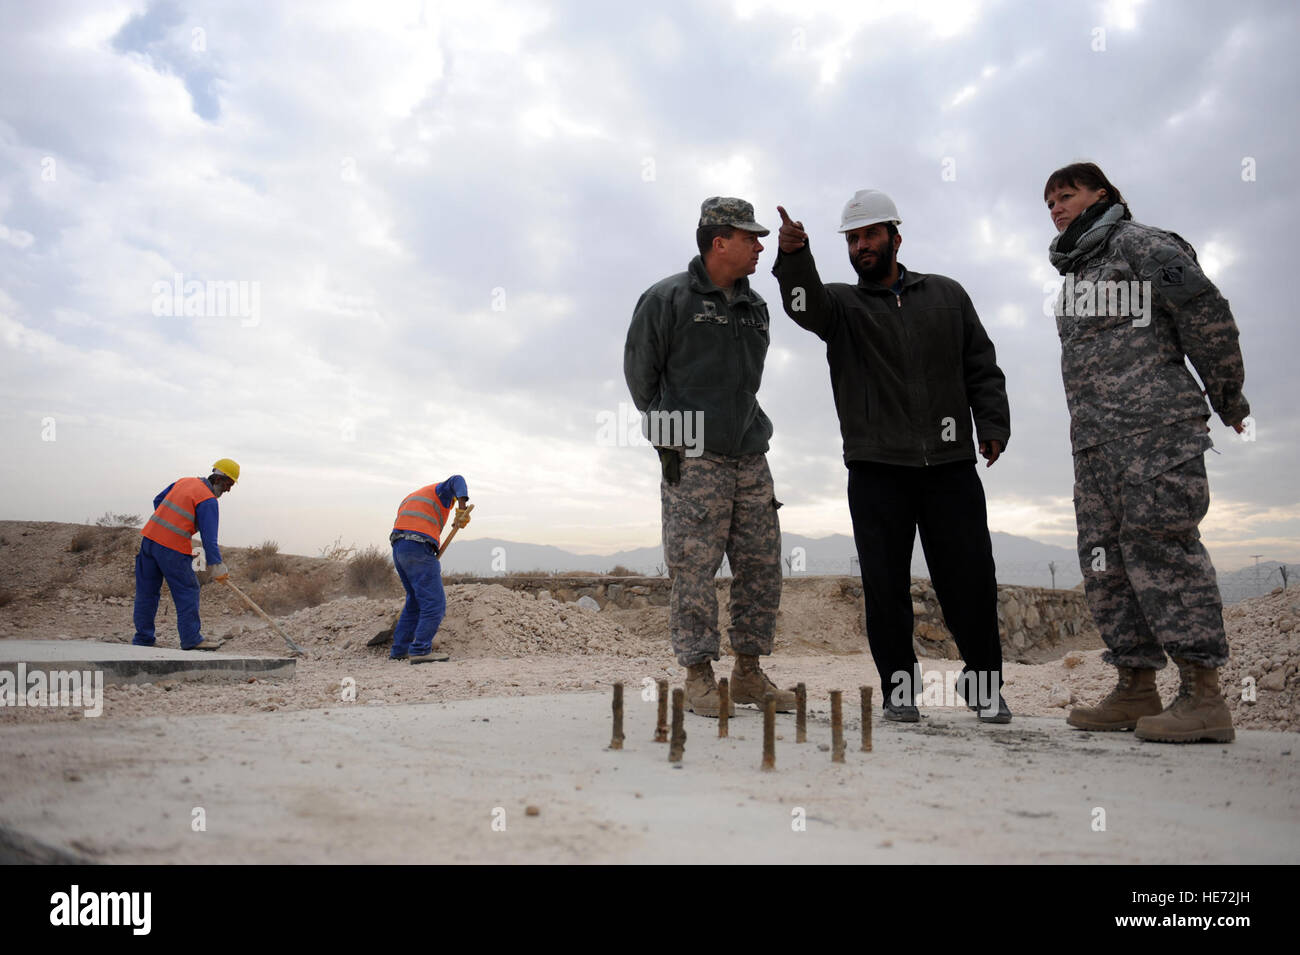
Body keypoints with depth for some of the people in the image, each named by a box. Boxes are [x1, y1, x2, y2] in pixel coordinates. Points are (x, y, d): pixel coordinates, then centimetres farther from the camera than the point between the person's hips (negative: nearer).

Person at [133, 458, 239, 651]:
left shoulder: (184, 481, 13)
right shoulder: (208, 500, -11)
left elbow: (158, 500, 24)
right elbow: (209, 537, -15)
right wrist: (216, 565, -13)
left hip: (149, 536, 8)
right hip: (173, 548, -8)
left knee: (147, 591, 13)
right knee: (187, 592, 2)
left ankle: (143, 637, 20)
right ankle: (191, 639, 4)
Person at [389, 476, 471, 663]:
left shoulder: (409, 499, 33)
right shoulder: (440, 491, 11)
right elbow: (456, 480, -13)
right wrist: (462, 509, -28)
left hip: (398, 549, 8)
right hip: (419, 551, -8)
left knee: (415, 601, 18)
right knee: (435, 603, -6)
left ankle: (399, 649, 18)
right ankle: (420, 650, -11)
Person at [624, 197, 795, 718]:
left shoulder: (755, 306, 15)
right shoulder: (667, 298, -4)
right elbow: (639, 373, 1)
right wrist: (671, 434, 1)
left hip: (750, 457, 7)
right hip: (693, 459, -6)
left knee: (762, 566, 6)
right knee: (694, 567, -5)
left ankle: (749, 674, 18)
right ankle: (699, 678, 6)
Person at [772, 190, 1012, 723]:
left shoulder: (946, 295, 16)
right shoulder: (842, 305, 10)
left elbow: (982, 368, 15)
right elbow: (804, 304, -13)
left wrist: (993, 426, 1)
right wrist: (794, 255, -33)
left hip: (952, 464, 1)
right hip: (876, 468, -1)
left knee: (971, 580, 3)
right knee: (885, 584, 2)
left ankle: (984, 685, 23)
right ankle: (899, 689, 17)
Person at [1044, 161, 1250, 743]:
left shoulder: (1138, 242, 1)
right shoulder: (1074, 270, 26)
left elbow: (1206, 313, -5)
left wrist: (1227, 397, 0)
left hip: (1154, 427, -9)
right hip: (1093, 437, 9)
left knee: (1160, 547, -14)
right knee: (1104, 558, 4)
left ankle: (1203, 695, -9)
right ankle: (1136, 689, 10)